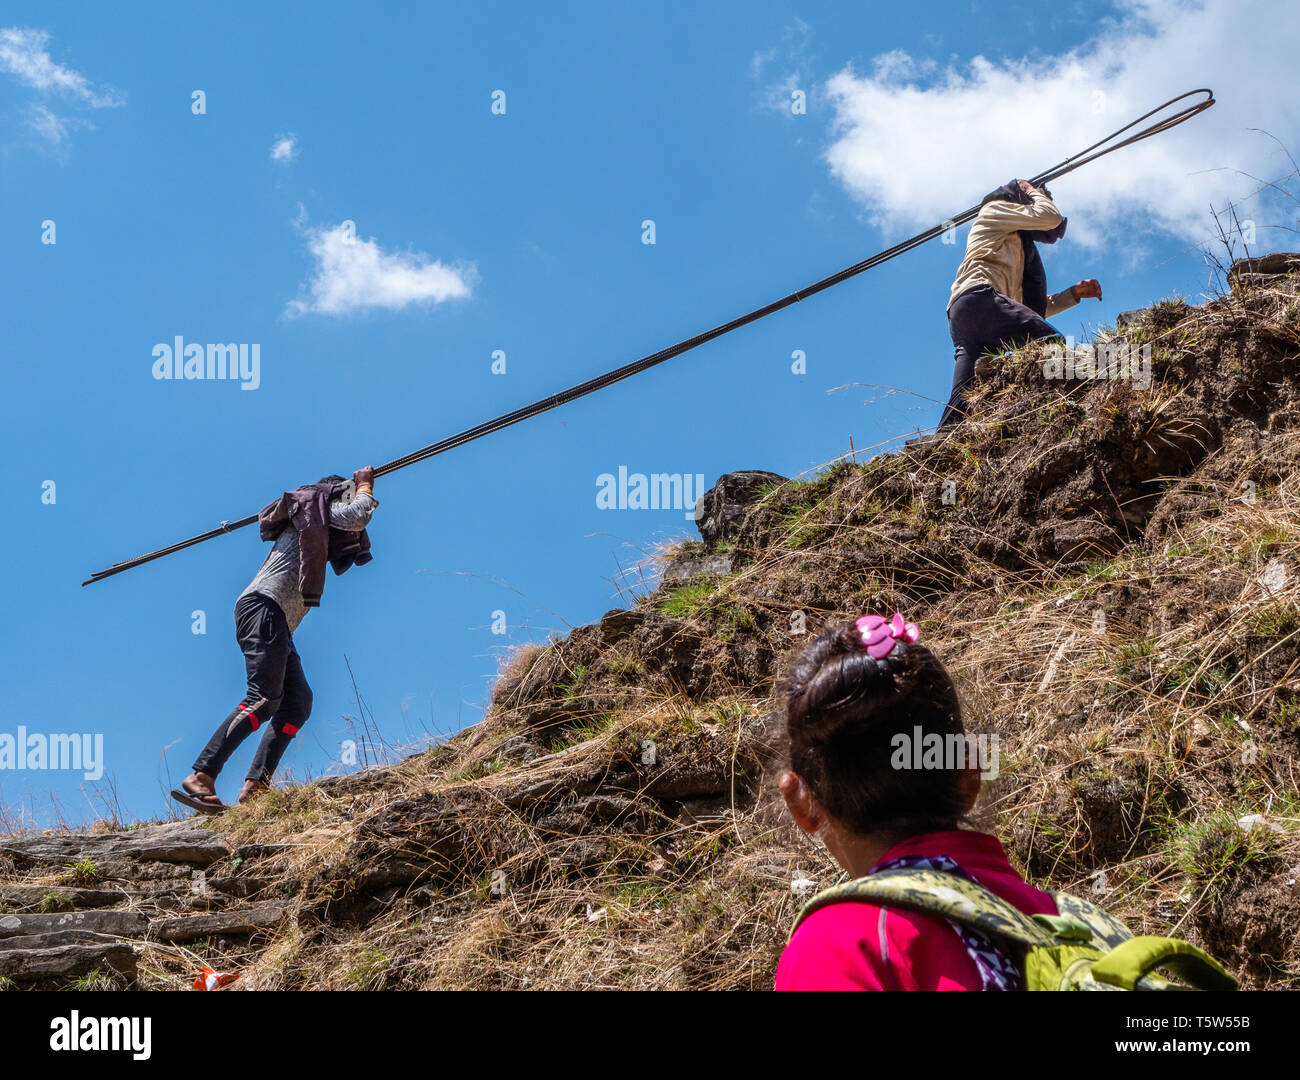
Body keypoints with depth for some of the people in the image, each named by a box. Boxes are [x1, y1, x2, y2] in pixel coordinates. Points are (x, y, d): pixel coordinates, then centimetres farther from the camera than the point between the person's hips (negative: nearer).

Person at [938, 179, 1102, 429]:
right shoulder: (994, 210, 21)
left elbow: (1032, 306, 38)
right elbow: (1050, 217, 9)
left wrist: (1074, 293, 29)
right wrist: (1032, 191, 29)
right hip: (978, 297, -8)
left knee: (963, 402, -10)